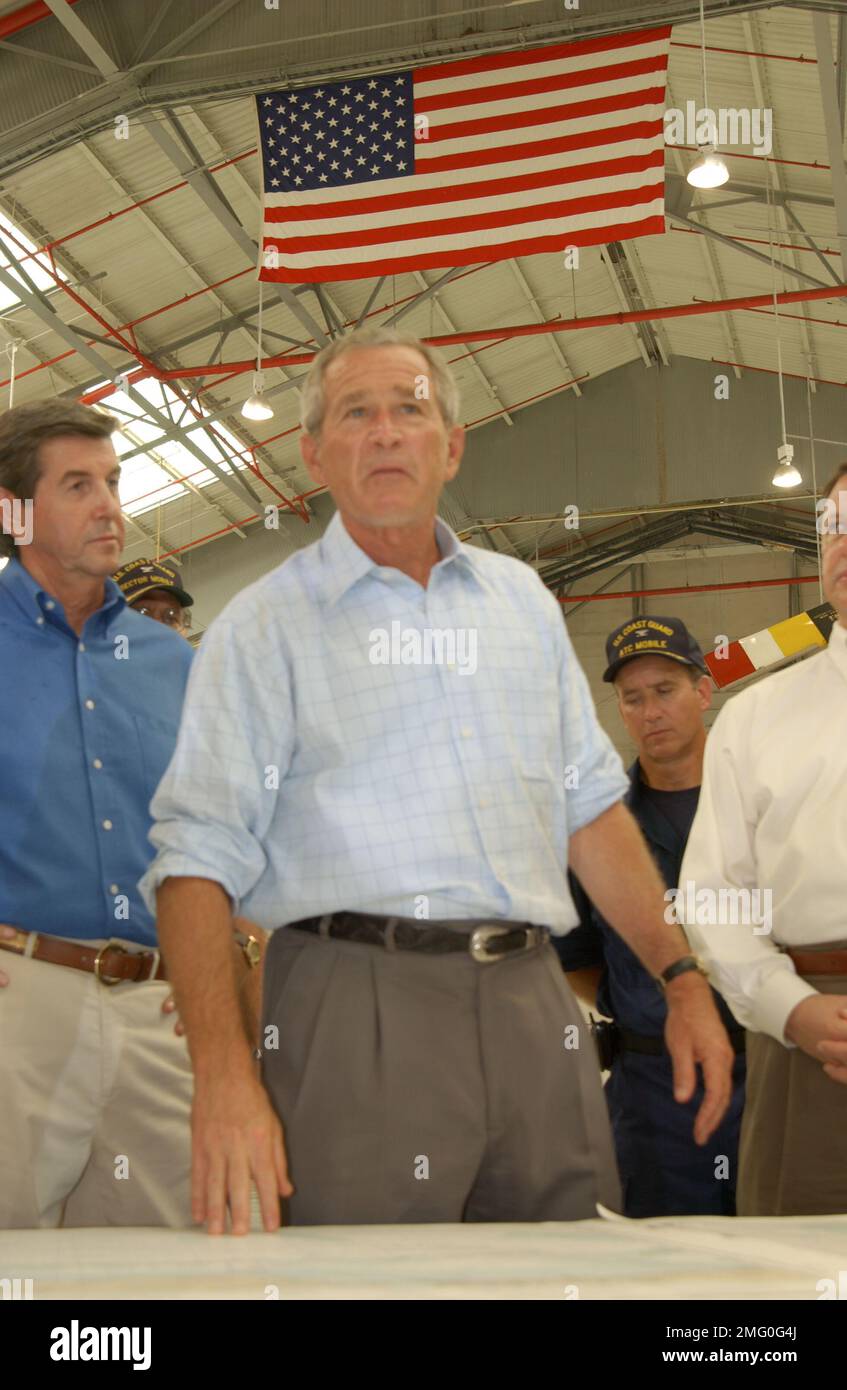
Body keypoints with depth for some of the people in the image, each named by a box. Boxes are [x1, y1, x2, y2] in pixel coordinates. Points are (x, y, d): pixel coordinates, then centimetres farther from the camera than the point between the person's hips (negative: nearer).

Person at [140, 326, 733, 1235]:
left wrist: (680, 977, 12)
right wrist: (221, 1069, -19)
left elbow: (590, 803, 19)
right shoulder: (263, 627, 2)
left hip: (533, 1009, 5)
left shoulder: (521, 599, 17)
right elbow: (199, 853, -6)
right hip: (356, 1014, -4)